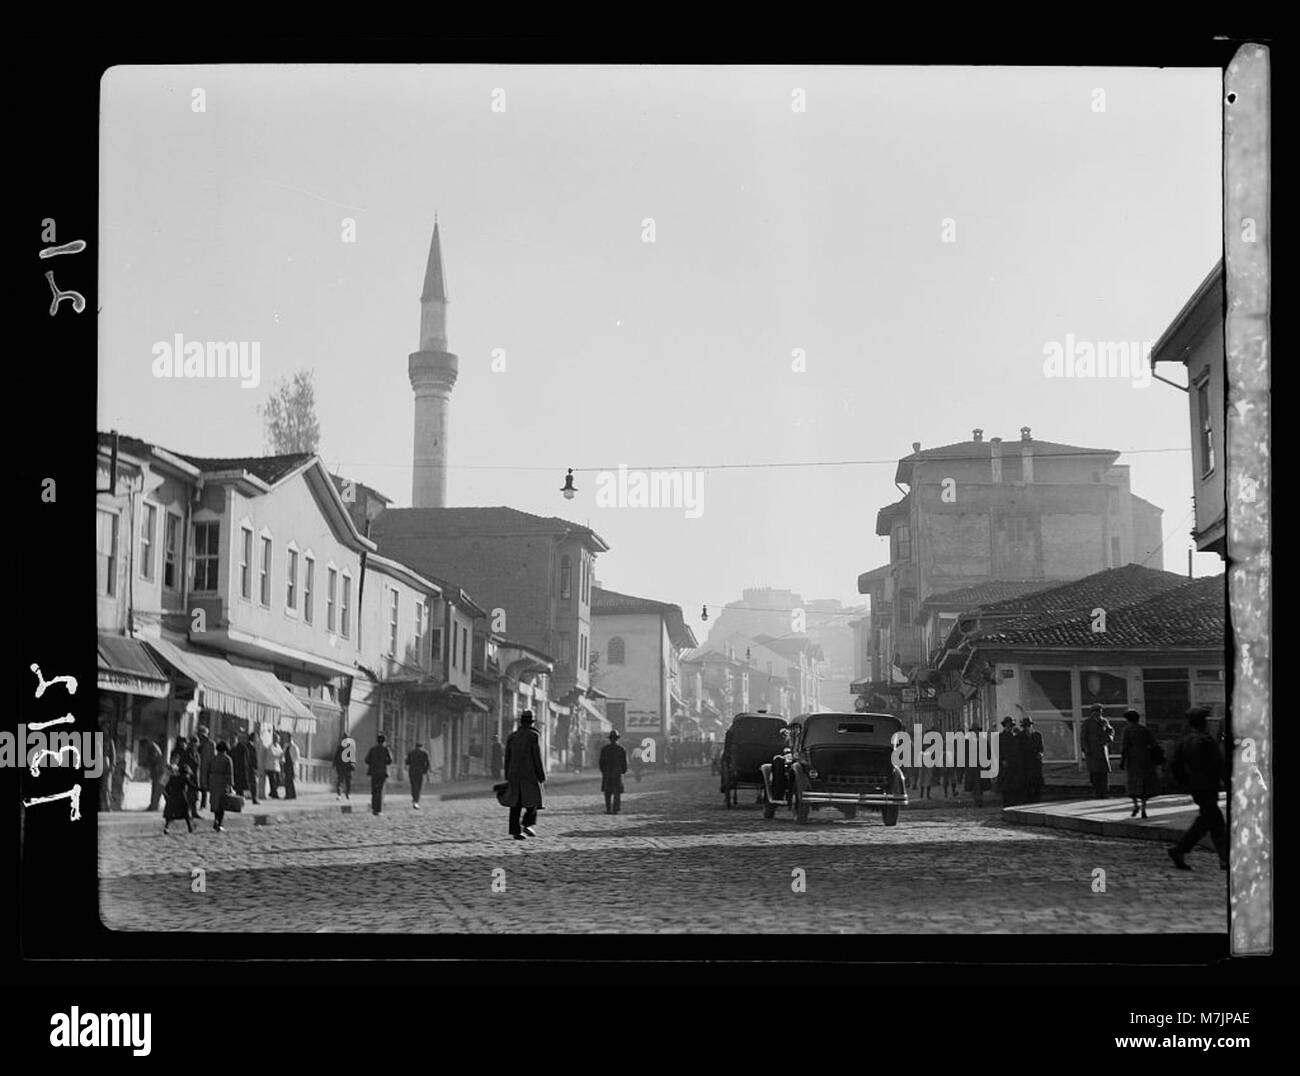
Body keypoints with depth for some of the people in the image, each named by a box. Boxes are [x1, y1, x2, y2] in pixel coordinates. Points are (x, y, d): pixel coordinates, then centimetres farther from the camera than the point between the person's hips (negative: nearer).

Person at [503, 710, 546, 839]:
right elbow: (537, 757, -12)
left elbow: (507, 757, 10)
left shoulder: (512, 736, 8)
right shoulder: (533, 736, -8)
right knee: (533, 800, 6)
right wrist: (542, 776, -7)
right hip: (530, 774, -5)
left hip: (514, 774, 5)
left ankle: (515, 830, 0)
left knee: (515, 803, 5)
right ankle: (527, 824, -13)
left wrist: (508, 777, 16)